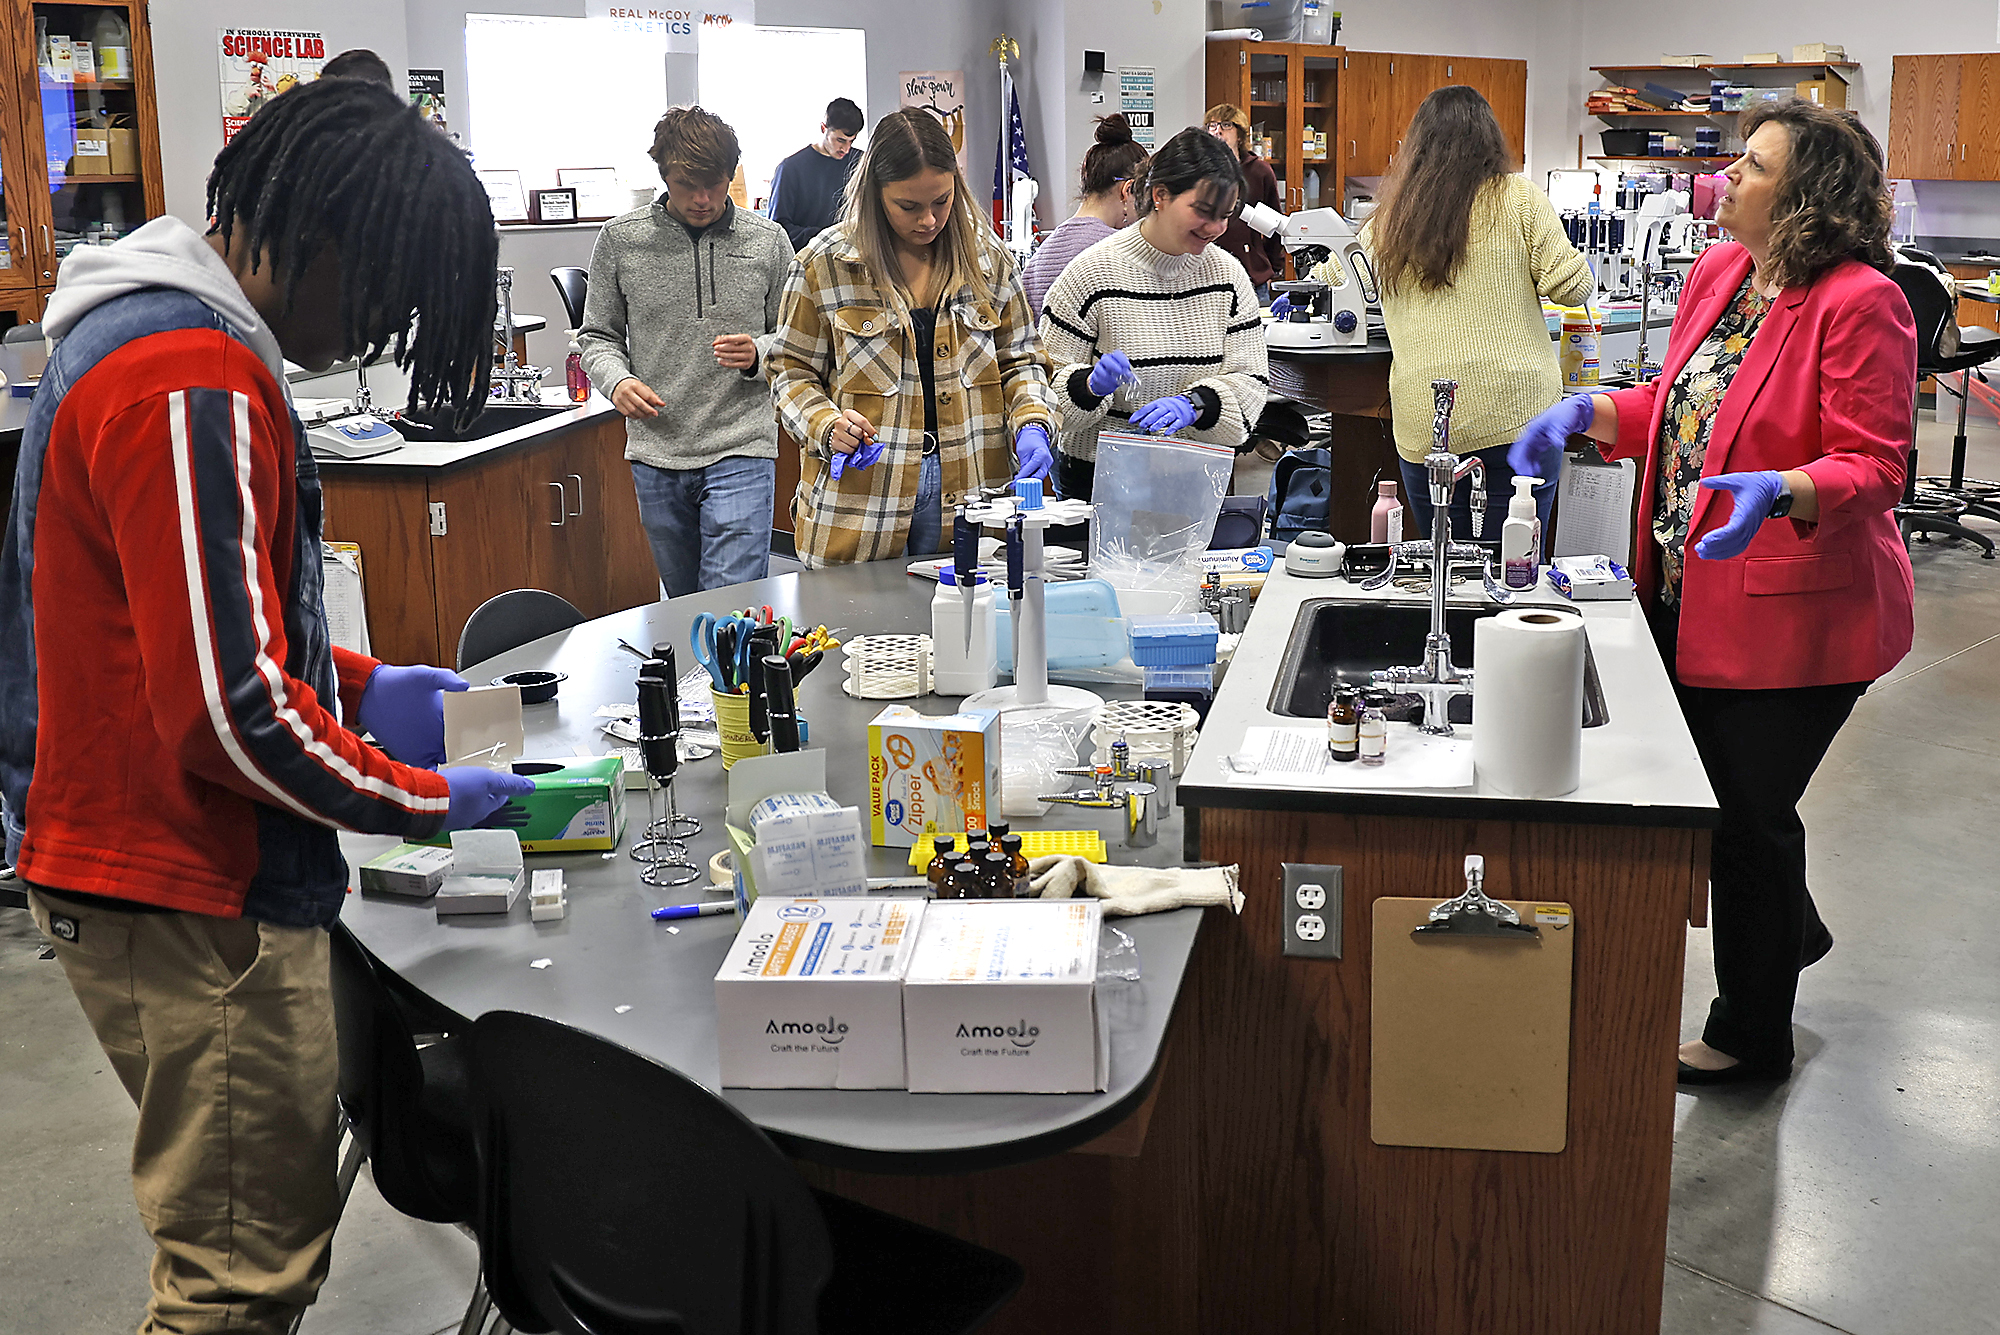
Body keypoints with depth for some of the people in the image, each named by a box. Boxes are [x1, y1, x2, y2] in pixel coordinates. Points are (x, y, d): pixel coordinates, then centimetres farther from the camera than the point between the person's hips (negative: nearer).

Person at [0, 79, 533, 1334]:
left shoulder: (153, 333, 13)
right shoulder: (192, 391, -23)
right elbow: (232, 713, -25)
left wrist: (361, 686, 16)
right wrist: (428, 801, -12)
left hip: (156, 871, 11)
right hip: (190, 902, -11)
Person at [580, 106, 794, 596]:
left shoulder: (767, 241, 2)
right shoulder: (620, 239, 2)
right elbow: (598, 335, 9)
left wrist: (758, 353, -14)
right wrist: (616, 380, -11)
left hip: (740, 450, -2)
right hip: (656, 454, 2)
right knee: (684, 603, 16)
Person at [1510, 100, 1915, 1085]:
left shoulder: (1859, 303, -19)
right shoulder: (1718, 274, 5)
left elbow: (1874, 465, -21)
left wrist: (1778, 493, -38)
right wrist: (1591, 414, 1)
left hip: (1792, 613, -8)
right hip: (1690, 597, 8)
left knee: (1746, 815, 5)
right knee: (1720, 796, 22)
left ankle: (1752, 1037, 26)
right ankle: (1790, 929, 51)